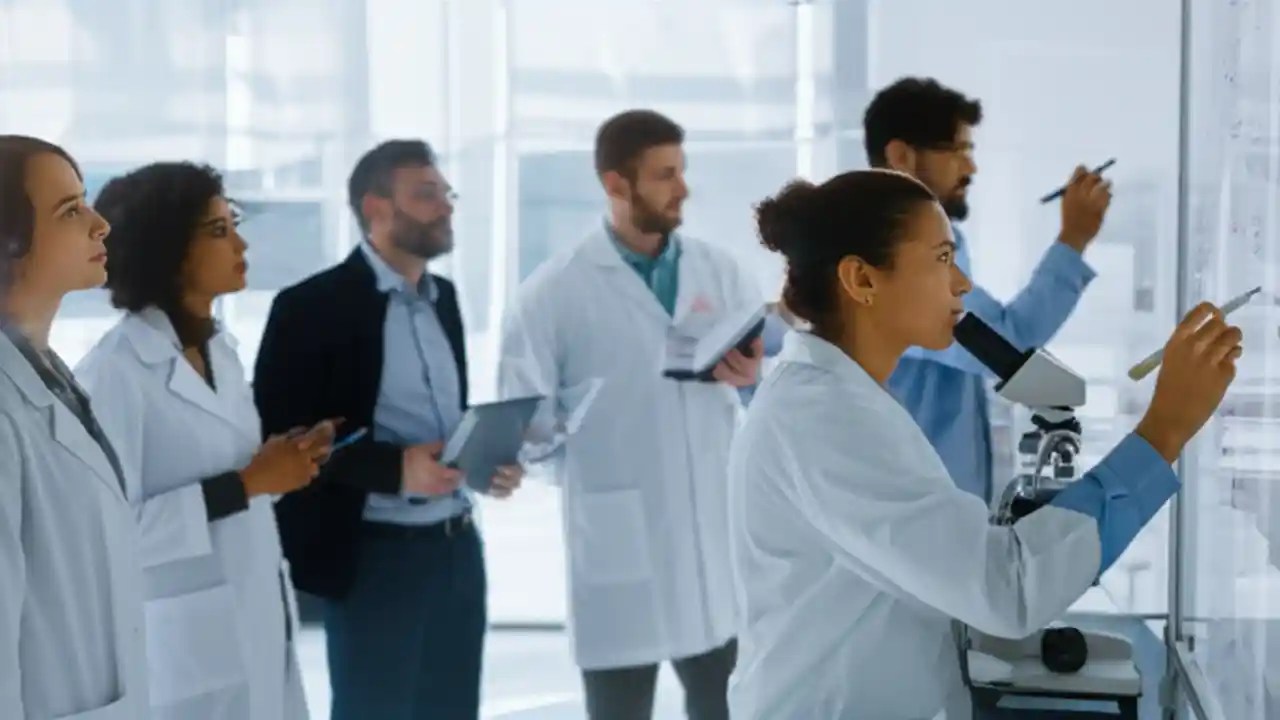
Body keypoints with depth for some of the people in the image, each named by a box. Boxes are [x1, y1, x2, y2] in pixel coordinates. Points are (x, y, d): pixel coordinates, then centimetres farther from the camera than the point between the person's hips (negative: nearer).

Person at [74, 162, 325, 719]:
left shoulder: (220, 350, 10)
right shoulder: (114, 371, -15)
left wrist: (278, 466, 2)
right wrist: (247, 483, -20)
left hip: (260, 630, 8)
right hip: (184, 647, -8)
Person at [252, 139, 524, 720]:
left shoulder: (442, 297, 13)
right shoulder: (313, 307, -10)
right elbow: (277, 438, -14)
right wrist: (395, 468, -22)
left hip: (456, 546, 7)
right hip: (373, 556, -7)